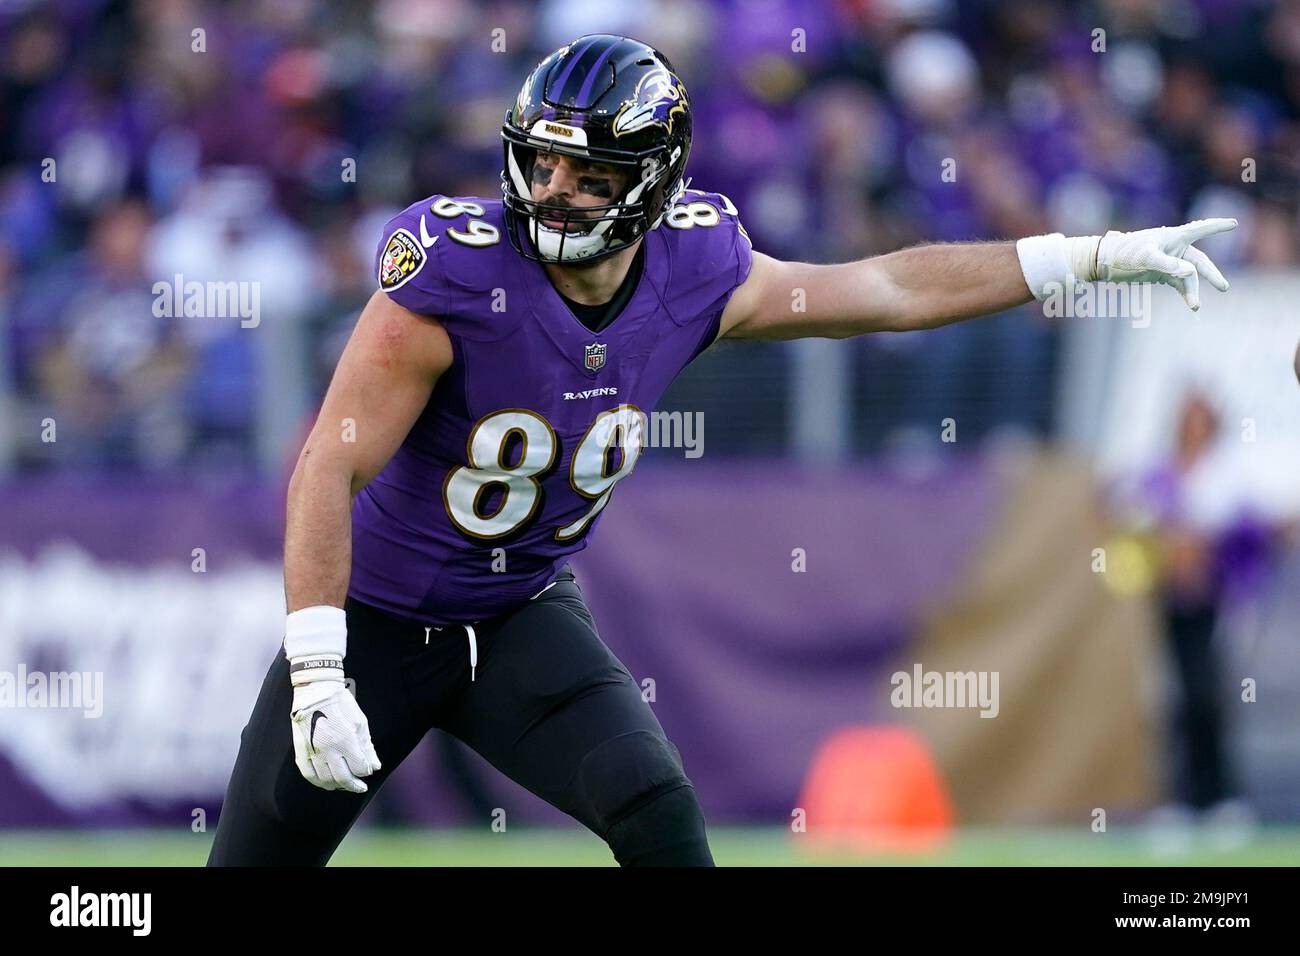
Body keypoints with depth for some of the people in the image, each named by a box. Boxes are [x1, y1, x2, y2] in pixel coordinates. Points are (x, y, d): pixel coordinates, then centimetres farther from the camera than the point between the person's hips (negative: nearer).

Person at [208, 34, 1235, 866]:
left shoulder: (690, 275, -11)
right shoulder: (454, 273, -27)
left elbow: (888, 290, 3)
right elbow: (332, 468, -26)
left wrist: (1093, 255, 4)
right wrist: (319, 678, -32)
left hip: (526, 615, 3)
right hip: (378, 616, -3)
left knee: (659, 813, -16)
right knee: (257, 853, 0)